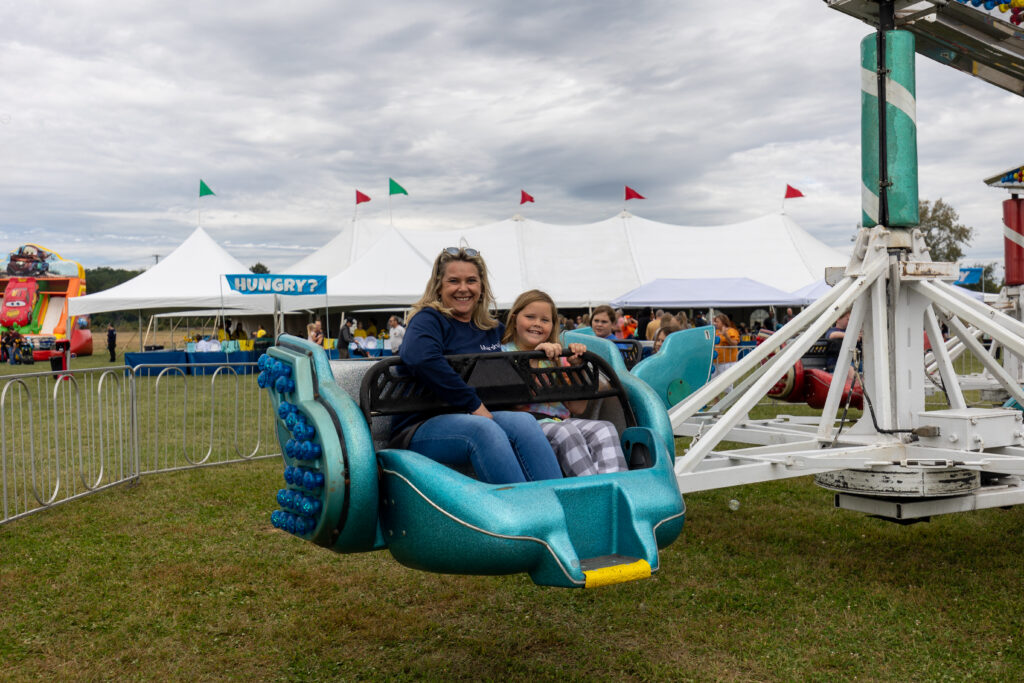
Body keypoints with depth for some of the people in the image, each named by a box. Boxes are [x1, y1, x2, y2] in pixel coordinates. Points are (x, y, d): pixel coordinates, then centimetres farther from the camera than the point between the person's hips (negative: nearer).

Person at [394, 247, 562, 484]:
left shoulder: (493, 329, 20)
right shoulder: (428, 319, 0)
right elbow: (420, 358, -23)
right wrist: (473, 404, -22)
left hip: (480, 418, 5)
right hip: (421, 426, -5)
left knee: (524, 421, -26)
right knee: (482, 428, -36)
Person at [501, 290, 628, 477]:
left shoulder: (558, 357, 22)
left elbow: (578, 408, 12)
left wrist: (576, 367, 2)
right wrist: (535, 360, -14)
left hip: (562, 420, 5)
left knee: (604, 428, -24)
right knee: (567, 432, -34)